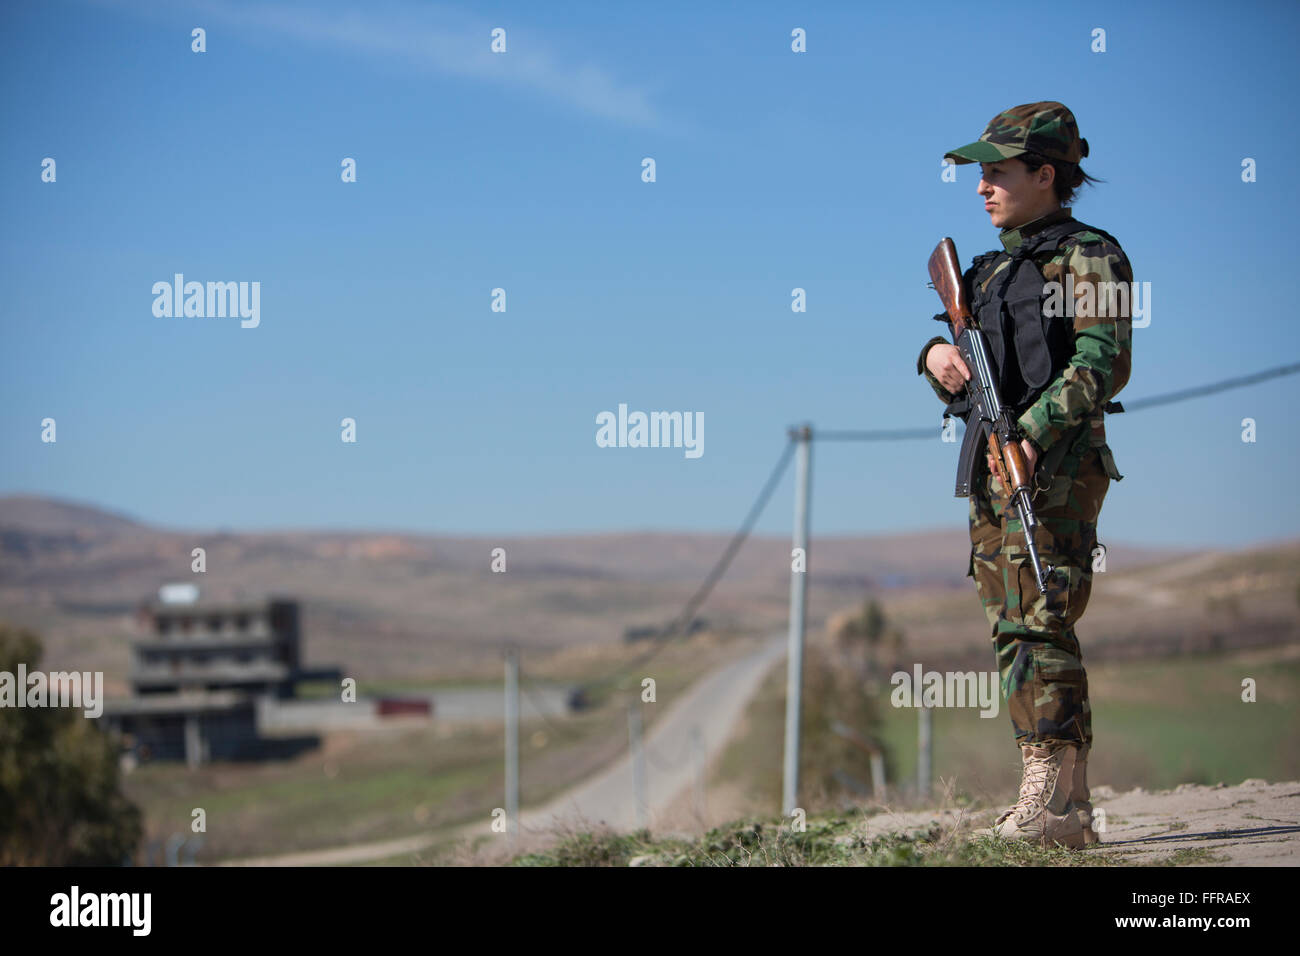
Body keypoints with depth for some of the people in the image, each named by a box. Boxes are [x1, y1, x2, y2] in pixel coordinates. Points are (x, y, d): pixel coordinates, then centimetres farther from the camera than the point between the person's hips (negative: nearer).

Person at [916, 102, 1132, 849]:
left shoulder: (1088, 257, -5)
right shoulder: (995, 267, 20)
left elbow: (1105, 362, -16)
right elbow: (963, 369, 22)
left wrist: (1033, 433, -25)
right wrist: (937, 356, -2)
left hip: (1056, 462, -9)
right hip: (995, 468, 9)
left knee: (1039, 625, -14)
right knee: (1017, 632, 7)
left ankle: (1049, 799, -14)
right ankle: (1071, 809, 11)